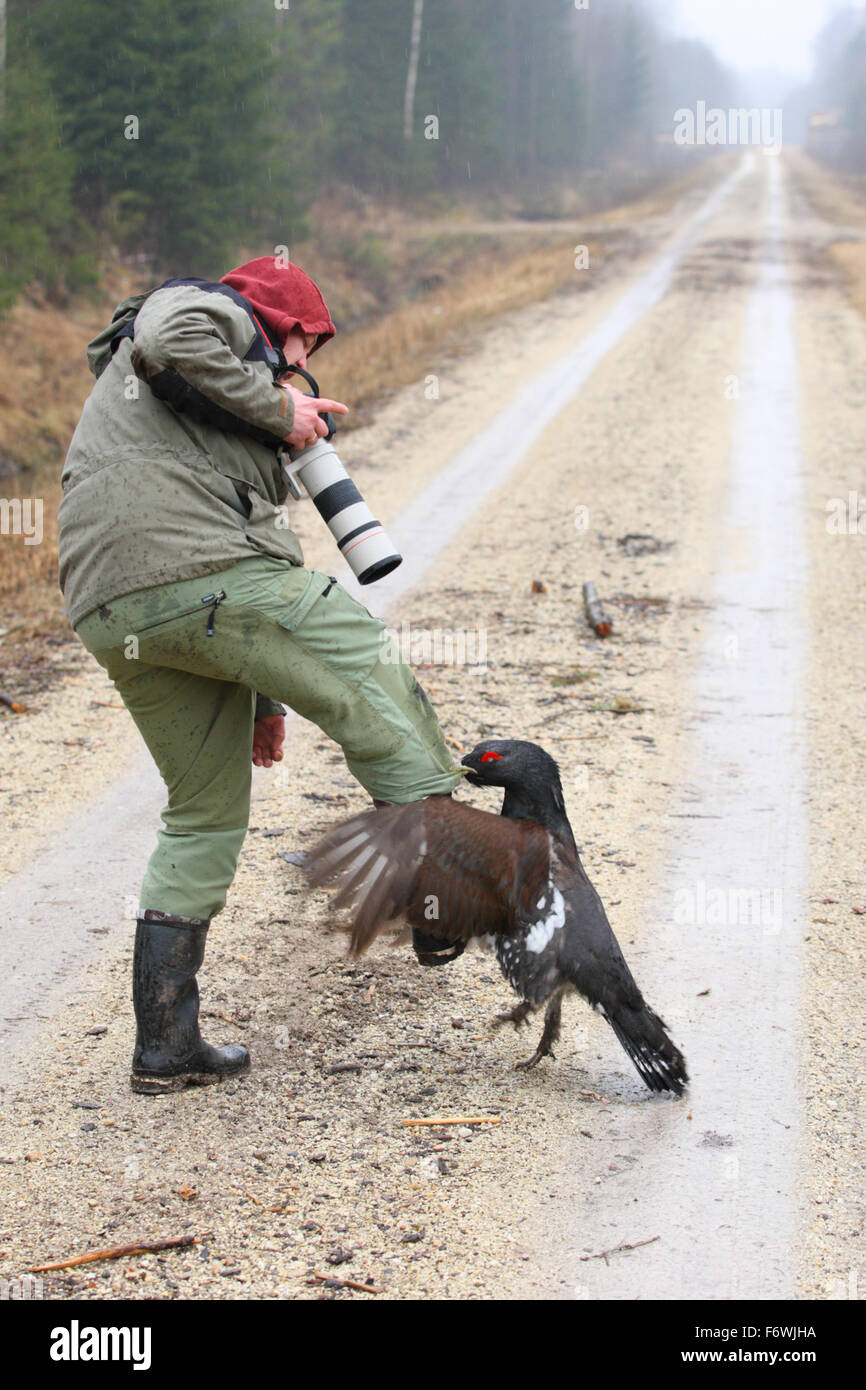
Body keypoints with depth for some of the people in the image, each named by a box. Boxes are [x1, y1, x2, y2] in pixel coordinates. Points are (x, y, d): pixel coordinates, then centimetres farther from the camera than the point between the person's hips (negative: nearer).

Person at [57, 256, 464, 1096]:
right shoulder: (215, 312, 12)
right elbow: (169, 341, -17)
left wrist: (260, 695, 34)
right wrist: (276, 409, -4)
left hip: (113, 615, 9)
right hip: (208, 573, -9)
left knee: (204, 816, 17)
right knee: (376, 688, 6)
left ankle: (164, 1043, 15)